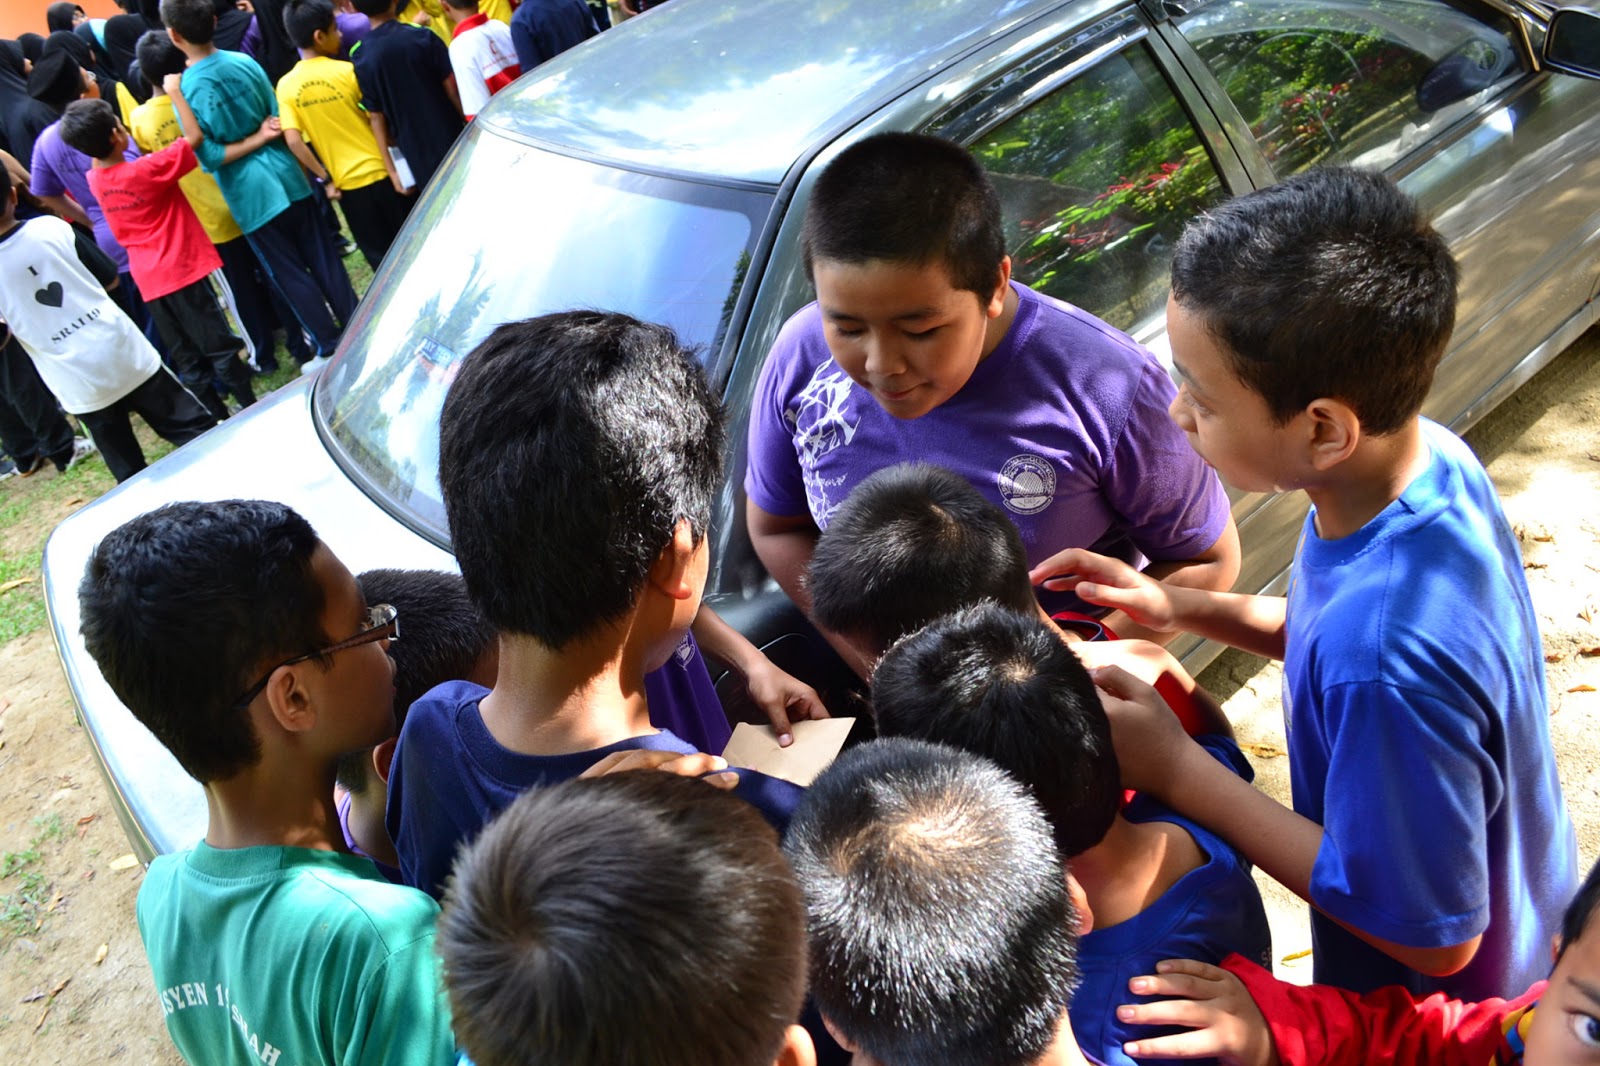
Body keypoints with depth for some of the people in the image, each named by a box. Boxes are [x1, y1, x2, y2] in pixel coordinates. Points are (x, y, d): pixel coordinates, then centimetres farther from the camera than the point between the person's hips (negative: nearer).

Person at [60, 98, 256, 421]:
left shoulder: (95, 180, 2)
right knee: (223, 346, 4)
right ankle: (251, 409, 11)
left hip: (150, 281, 6)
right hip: (187, 268, -6)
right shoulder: (147, 170, -17)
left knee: (187, 359, 11)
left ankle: (217, 418, 16)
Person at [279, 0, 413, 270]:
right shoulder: (346, 71, -11)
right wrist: (395, 165, 0)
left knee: (378, 255, 12)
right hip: (380, 171, -2)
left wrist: (325, 179, -2)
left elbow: (293, 141, -9)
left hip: (346, 183, 2)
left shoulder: (286, 86, -4)